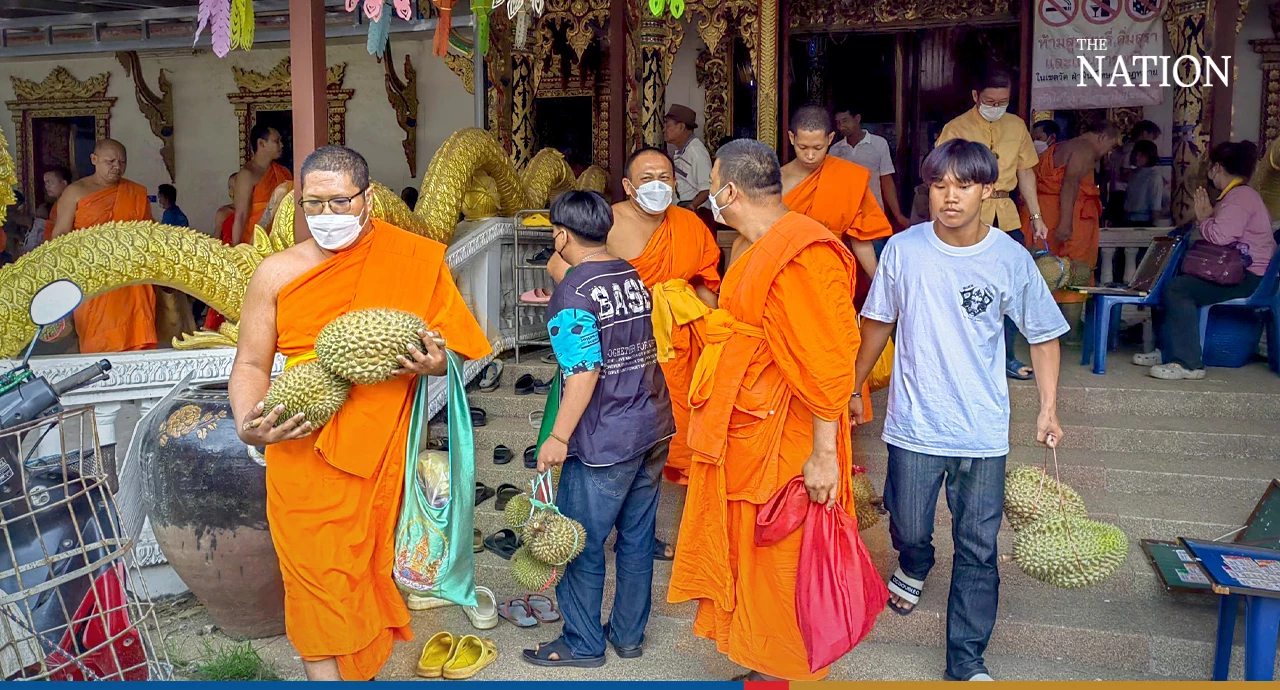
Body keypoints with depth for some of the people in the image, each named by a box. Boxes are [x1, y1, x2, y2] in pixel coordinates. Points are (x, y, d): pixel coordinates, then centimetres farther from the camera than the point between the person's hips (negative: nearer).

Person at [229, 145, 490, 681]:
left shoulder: (417, 261, 1)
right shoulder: (277, 273, 0)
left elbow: (455, 348, 6)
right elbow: (251, 363, 5)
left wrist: (434, 363, -17)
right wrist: (248, 424, -15)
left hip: (382, 452, 1)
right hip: (303, 453, -1)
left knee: (367, 567, 15)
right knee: (319, 581, 0)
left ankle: (362, 668, 37)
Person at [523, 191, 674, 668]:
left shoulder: (573, 294, -16)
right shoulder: (632, 276, 6)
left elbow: (584, 374, -22)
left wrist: (558, 438, -14)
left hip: (605, 444, -8)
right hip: (654, 429, 8)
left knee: (580, 545, 8)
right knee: (637, 536, 16)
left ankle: (583, 644, 21)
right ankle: (629, 634, 30)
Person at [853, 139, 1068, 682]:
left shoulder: (1011, 259, -6)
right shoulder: (903, 249, -5)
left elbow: (1043, 335, 5)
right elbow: (878, 322, 7)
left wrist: (1048, 408, -1)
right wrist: (853, 388, 12)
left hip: (983, 431, 0)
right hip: (914, 423, 1)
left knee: (978, 550, 5)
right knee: (908, 528, 14)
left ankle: (966, 662, 19)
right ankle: (915, 567, 51)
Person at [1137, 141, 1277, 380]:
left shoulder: (1240, 196, -14)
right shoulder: (1238, 194, 21)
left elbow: (1220, 236, -26)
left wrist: (1204, 219, -8)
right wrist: (1207, 217, 8)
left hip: (1249, 277, -11)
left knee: (1178, 289, -23)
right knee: (1172, 281, 11)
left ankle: (1188, 364, -25)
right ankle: (1170, 352, 12)